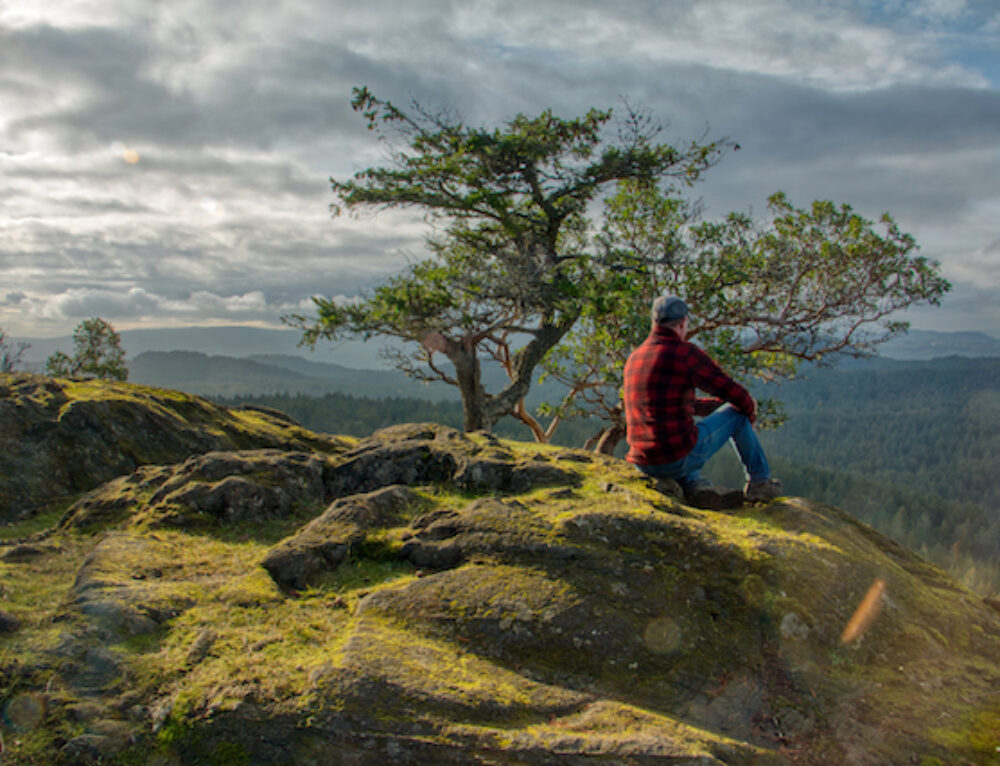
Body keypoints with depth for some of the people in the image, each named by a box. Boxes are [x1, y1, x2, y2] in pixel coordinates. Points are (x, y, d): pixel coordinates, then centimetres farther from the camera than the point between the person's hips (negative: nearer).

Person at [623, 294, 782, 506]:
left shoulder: (634, 358, 13)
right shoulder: (686, 353, -10)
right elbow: (735, 394, -2)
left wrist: (716, 405, 32)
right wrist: (750, 409, 21)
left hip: (642, 463, 6)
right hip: (681, 458, -6)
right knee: (736, 411, 16)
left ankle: (693, 484, 17)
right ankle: (759, 481, 28)